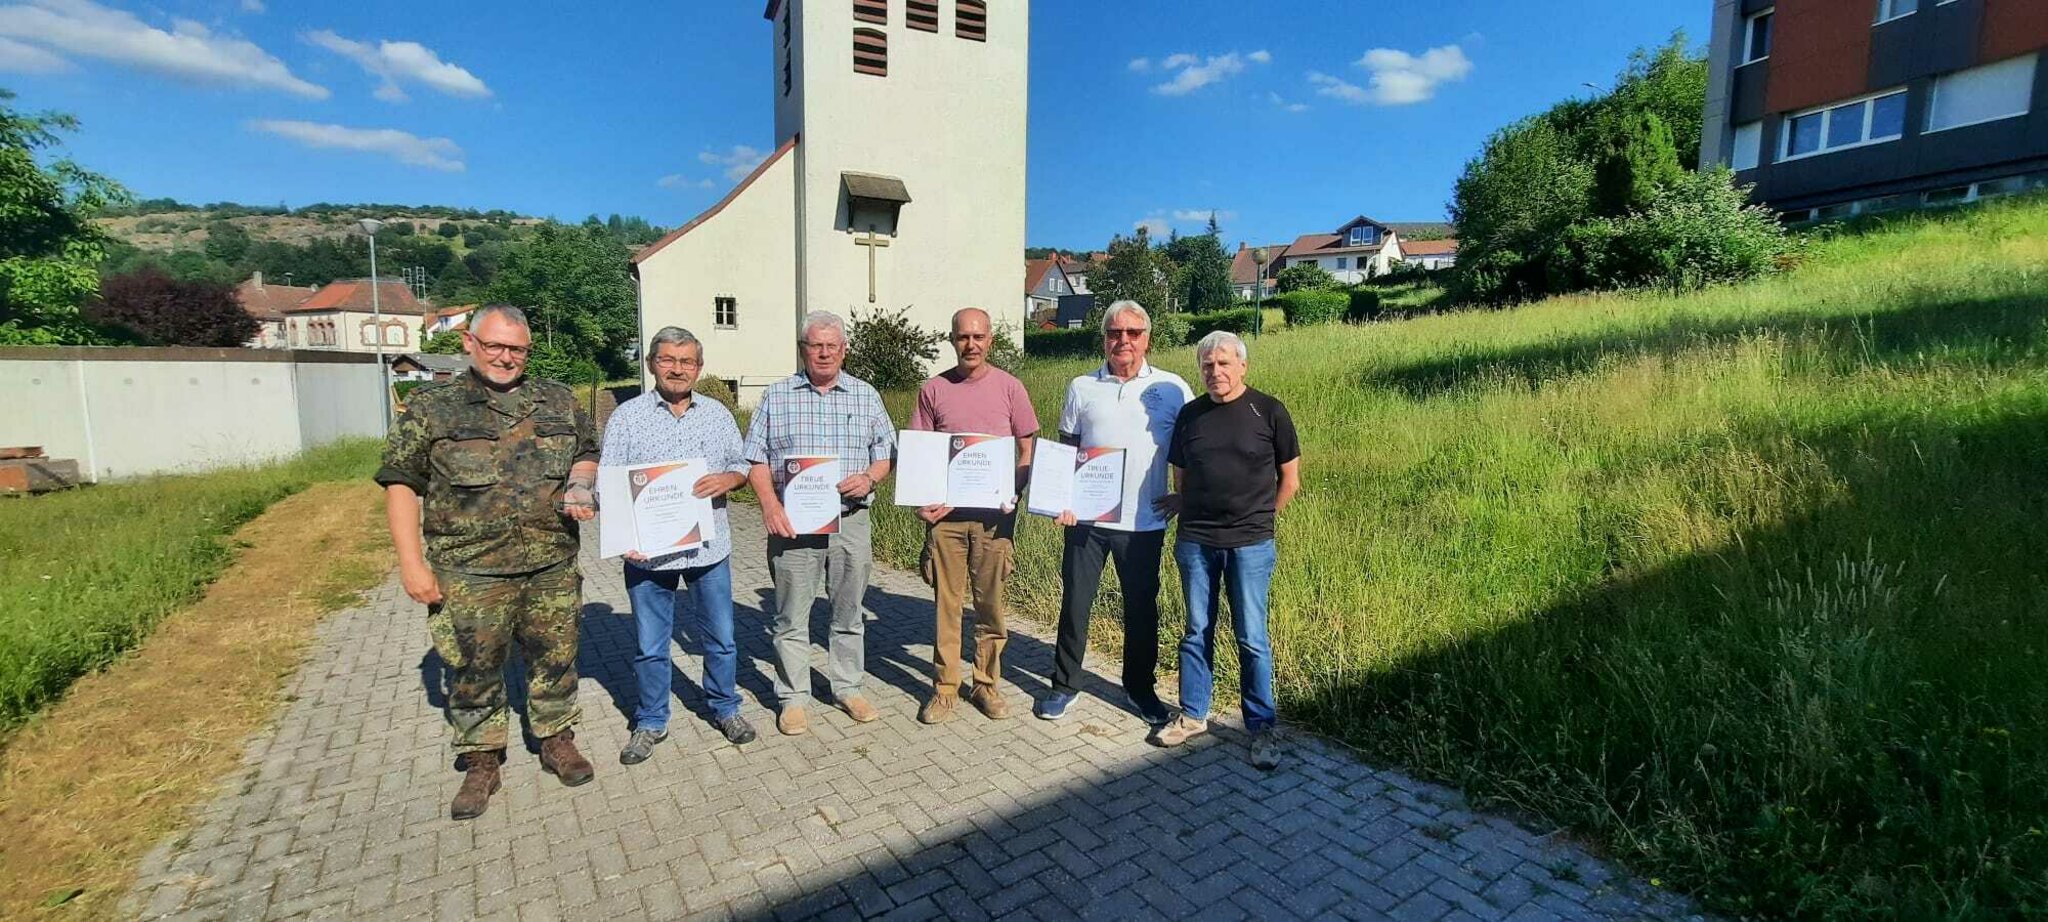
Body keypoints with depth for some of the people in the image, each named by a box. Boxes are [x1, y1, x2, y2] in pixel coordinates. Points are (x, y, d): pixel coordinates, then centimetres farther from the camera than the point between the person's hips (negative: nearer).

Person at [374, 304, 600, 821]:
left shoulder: (558, 401, 7)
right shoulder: (431, 406, -1)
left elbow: (586, 454, 19)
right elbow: (401, 483, -2)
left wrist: (580, 486, -5)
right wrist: (412, 563, -7)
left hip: (552, 568, 2)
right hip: (469, 575, -2)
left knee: (555, 659, 13)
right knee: (473, 671, 9)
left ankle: (557, 739, 32)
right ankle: (481, 762, 27)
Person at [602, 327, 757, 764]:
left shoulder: (718, 413, 7)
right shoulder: (626, 417, -1)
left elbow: (742, 466, 11)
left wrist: (727, 479, -13)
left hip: (709, 547, 2)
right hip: (648, 552, -2)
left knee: (721, 637, 13)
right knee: (651, 645, 12)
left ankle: (725, 708, 33)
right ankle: (651, 723, 31)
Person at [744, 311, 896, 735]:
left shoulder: (866, 395, 9)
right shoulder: (777, 396, 5)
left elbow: (887, 452, 8)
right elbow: (757, 458, 2)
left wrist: (869, 478, -12)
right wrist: (769, 504, -12)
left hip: (851, 520, 2)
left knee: (849, 612, 12)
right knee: (792, 616, 6)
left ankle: (848, 688, 27)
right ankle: (793, 697, 19)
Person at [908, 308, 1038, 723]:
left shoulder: (1009, 386, 2)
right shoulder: (934, 389, 3)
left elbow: (1027, 448, 5)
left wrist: (1013, 496, -9)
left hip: (993, 513, 0)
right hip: (945, 512, 0)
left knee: (991, 602, 8)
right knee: (947, 602, 6)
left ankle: (987, 684, 24)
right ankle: (944, 688, 19)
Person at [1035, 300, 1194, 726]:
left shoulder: (1171, 388, 0)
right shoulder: (1081, 387, 4)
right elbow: (1065, 449, 9)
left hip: (1144, 520, -1)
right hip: (1087, 516, 1)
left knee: (1141, 607, 12)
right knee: (1075, 601, 8)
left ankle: (1140, 687, 30)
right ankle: (1065, 684, 25)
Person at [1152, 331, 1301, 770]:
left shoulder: (1269, 411, -3)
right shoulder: (1190, 414, 6)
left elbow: (1289, 478, 3)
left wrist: (1259, 518, 4)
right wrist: (1190, 509, 4)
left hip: (1250, 545, -3)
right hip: (1195, 541, 3)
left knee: (1252, 638, 3)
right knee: (1197, 632, 12)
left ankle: (1261, 728, 18)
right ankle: (1192, 714, 27)